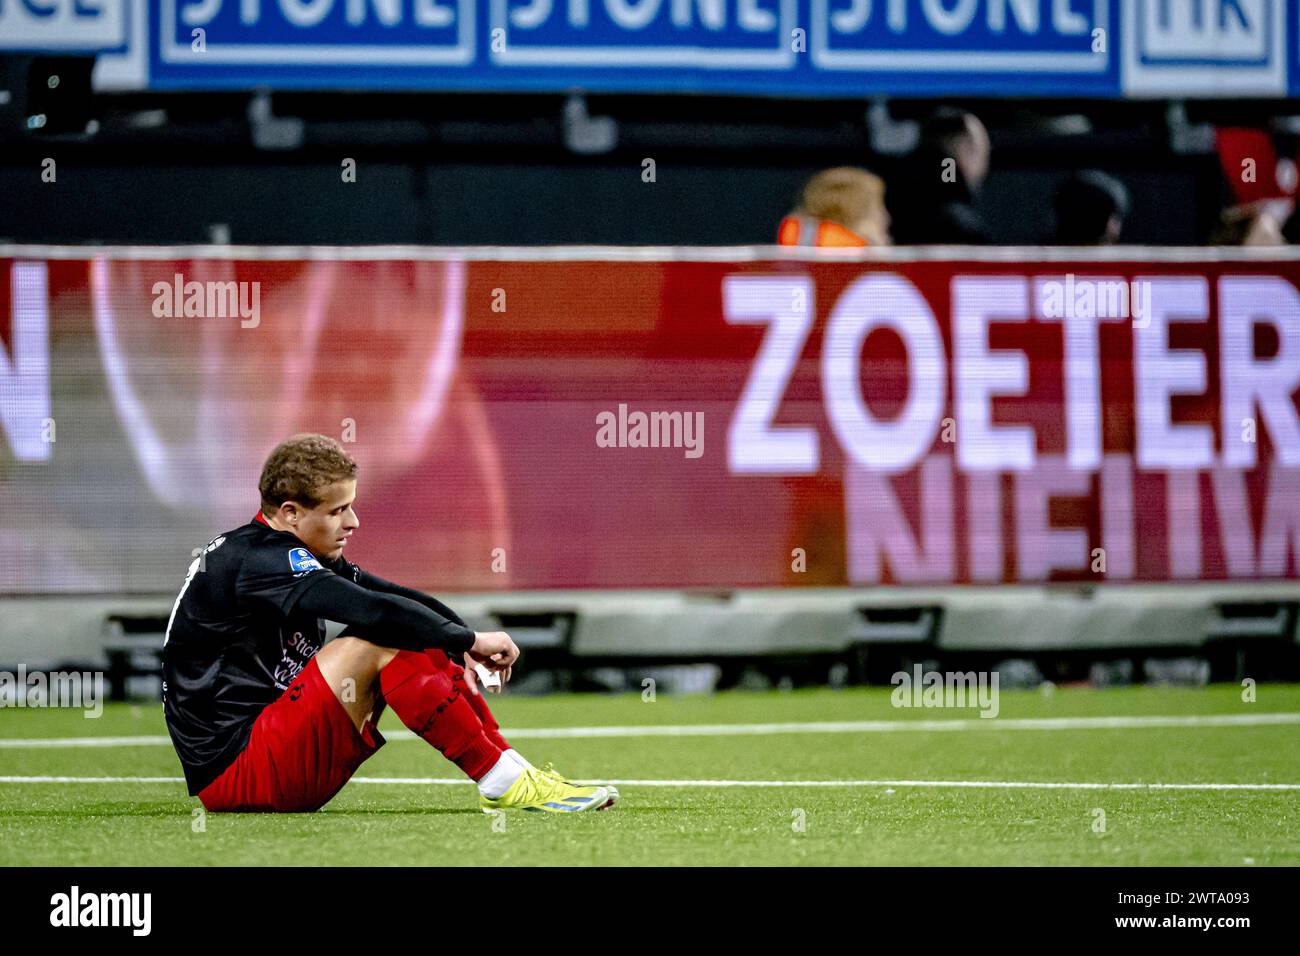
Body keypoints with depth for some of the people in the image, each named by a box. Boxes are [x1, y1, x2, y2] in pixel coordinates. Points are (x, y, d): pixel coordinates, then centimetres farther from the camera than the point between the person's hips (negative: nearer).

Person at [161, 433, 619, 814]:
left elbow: (403, 600, 10)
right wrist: (469, 640, -17)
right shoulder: (257, 560, -18)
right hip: (232, 774, -10)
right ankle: (502, 783, -18)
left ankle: (513, 768, 2)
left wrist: (462, 646, -7)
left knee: (415, 640, 7)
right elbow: (374, 611, -27)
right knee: (383, 643, -22)